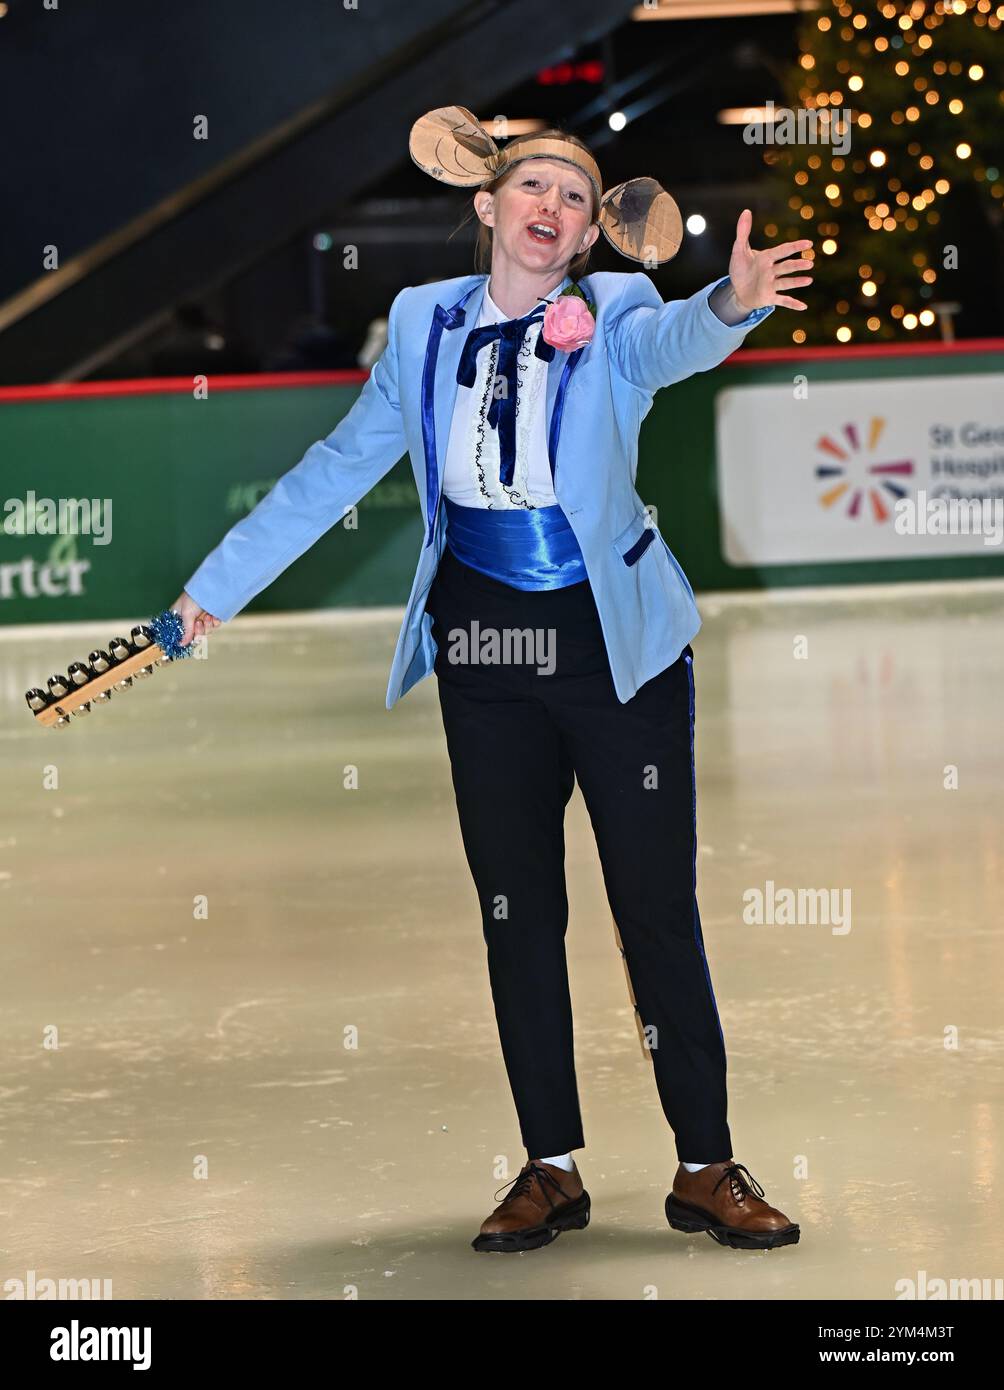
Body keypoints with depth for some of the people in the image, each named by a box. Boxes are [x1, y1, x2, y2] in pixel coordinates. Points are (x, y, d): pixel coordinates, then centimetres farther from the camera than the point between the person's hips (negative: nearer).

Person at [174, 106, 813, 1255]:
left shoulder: (613, 321, -7)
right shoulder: (425, 324, 3)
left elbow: (674, 343, -31)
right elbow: (337, 470, 12)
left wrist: (733, 304, -55)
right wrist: (218, 582, 14)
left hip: (616, 649, -3)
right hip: (486, 660, 3)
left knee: (659, 910, -1)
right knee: (517, 913, 7)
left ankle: (707, 1168, 9)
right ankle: (551, 1169, 17)